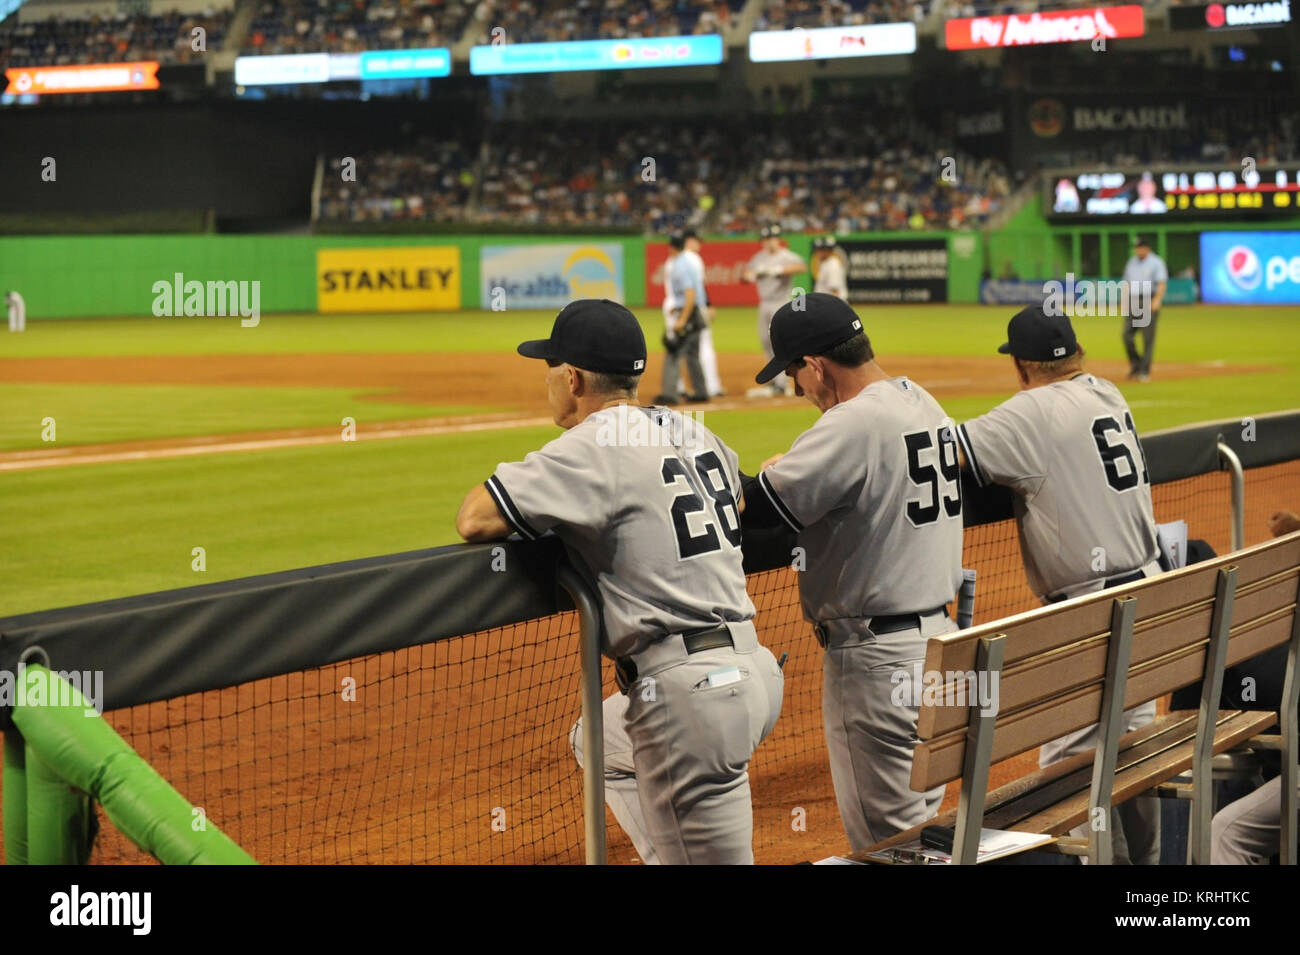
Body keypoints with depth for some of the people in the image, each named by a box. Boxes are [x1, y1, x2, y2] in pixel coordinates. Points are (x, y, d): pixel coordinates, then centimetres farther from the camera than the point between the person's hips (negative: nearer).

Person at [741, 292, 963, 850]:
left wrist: (770, 472, 0)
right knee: (925, 820, 18)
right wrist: (793, 470, 12)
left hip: (876, 657, -9)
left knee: (886, 836, -1)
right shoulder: (925, 405, 10)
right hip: (939, 633, 9)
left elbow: (760, 508, -21)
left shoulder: (853, 423, -19)